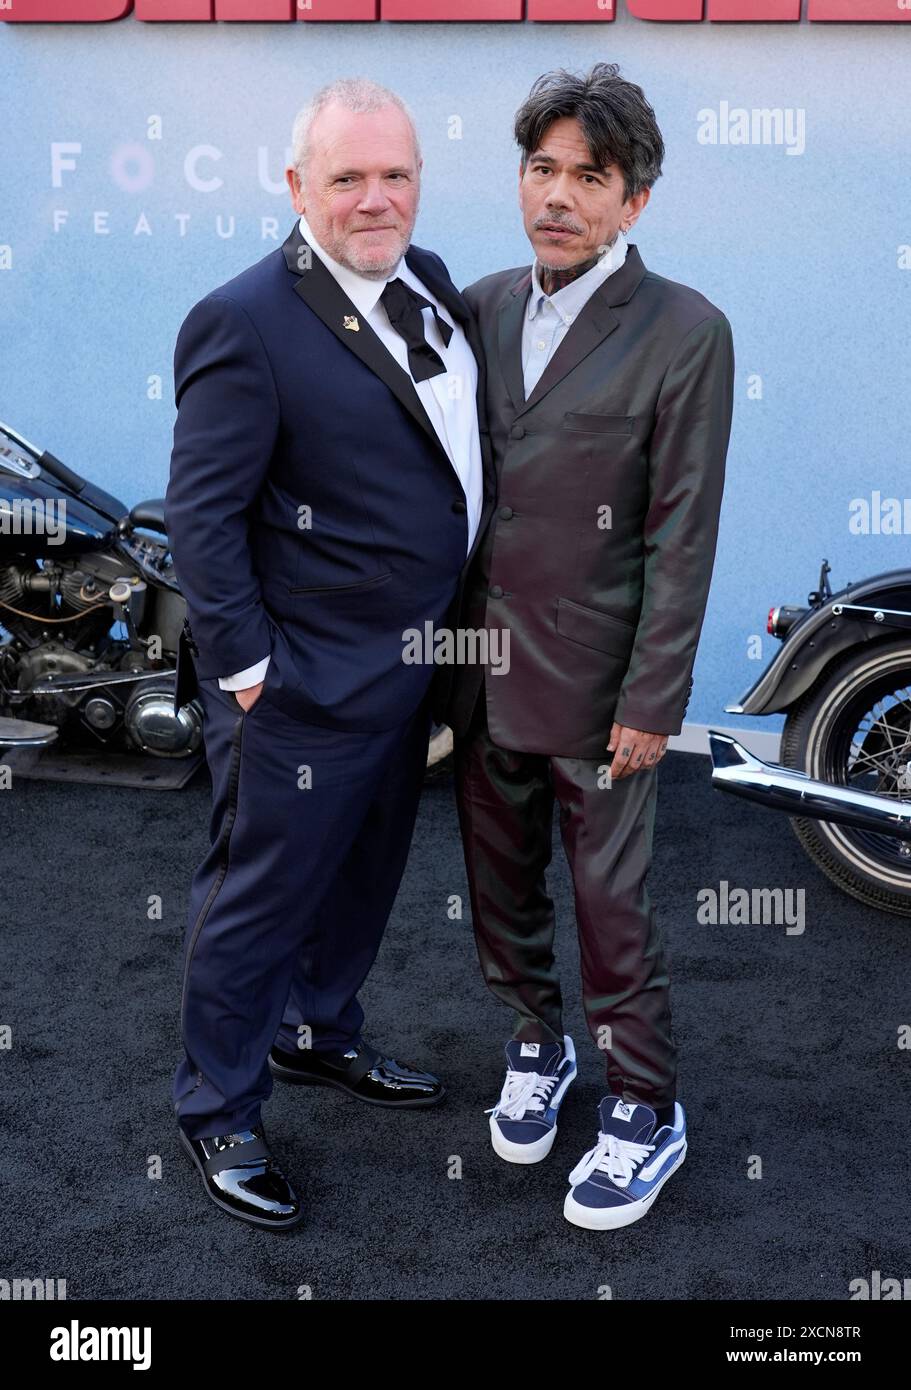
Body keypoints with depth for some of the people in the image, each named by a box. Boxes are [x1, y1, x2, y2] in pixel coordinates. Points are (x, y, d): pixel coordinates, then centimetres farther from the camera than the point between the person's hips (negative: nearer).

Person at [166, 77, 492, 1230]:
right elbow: (201, 512, -19)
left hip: (409, 662, 9)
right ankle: (215, 1109, 27)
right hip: (303, 683, -8)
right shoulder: (245, 322, -19)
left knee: (365, 874, 24)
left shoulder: (427, 280, 6)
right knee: (261, 896, 7)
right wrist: (246, 668, -19)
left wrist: (455, 626, 12)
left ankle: (320, 1035, 46)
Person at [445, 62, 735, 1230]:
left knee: (610, 900, 5)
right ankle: (537, 1042, 41)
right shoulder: (481, 308, 5)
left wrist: (652, 701, -13)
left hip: (593, 676, -5)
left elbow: (682, 536, -11)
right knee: (500, 879, 17)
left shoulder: (684, 333, -10)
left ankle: (645, 1108, 25)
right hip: (479, 662, 5)